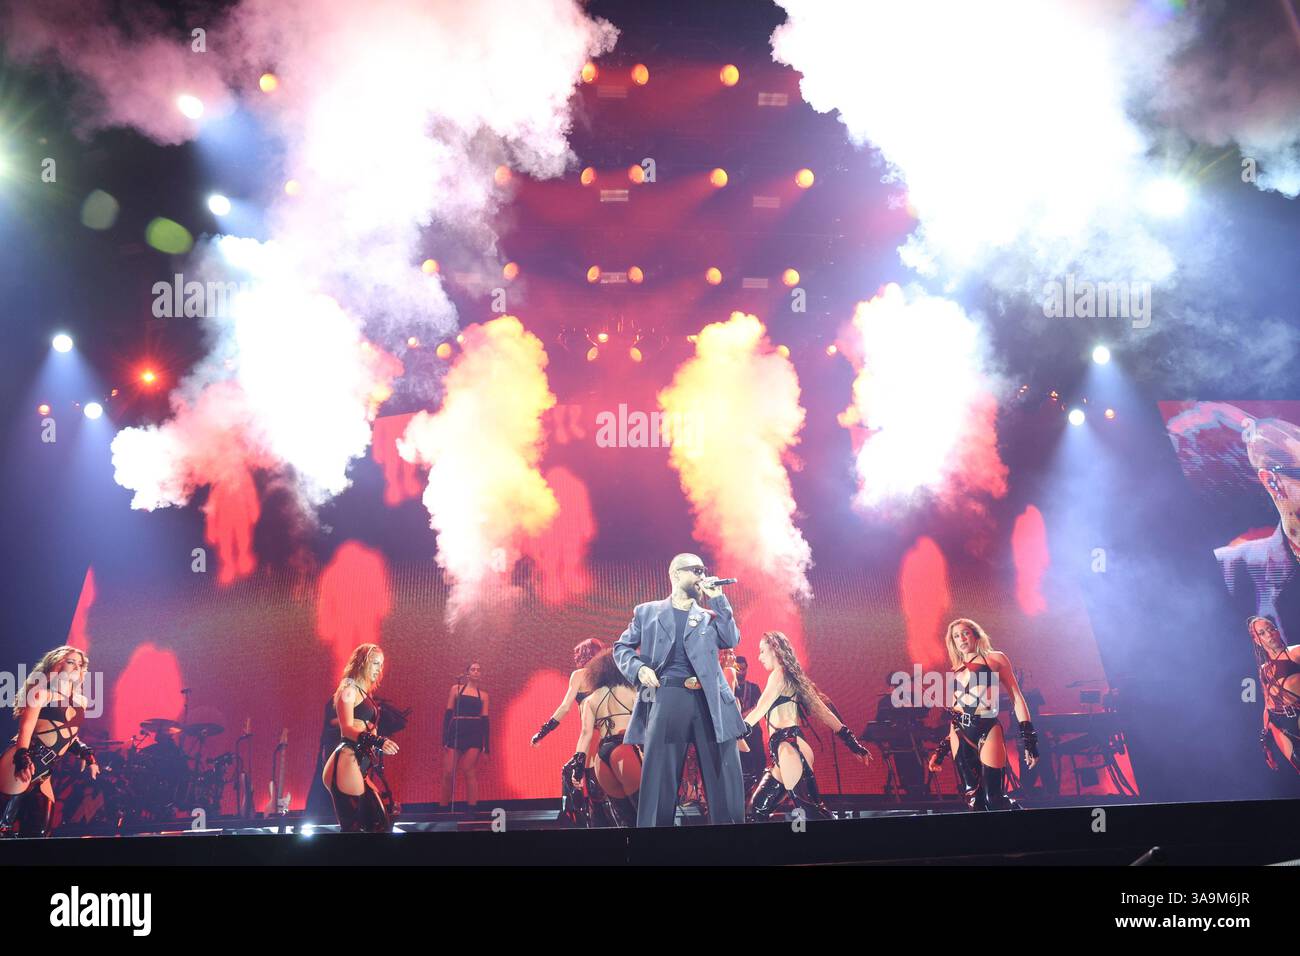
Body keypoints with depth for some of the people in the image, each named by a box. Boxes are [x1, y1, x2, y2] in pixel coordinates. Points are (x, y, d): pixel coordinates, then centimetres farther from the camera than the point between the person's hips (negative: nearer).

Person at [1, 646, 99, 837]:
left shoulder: (80, 702, 19)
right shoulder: (43, 692, -1)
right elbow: (26, 727, -12)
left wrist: (86, 754, 9)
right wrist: (22, 758, -27)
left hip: (42, 775, 8)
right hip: (20, 765, -8)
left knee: (38, 832, 4)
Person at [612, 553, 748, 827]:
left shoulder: (710, 616, 20)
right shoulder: (647, 611, 15)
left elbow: (731, 640, 3)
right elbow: (622, 647, 14)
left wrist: (718, 598, 2)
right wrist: (638, 668, -6)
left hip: (711, 701, 2)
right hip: (667, 698, -2)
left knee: (724, 774, 1)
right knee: (659, 776, -3)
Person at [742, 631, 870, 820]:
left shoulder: (779, 674, 1)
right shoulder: (791, 678, 26)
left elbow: (759, 711, -6)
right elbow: (822, 711, 22)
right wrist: (851, 741, 19)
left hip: (788, 746, -10)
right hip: (785, 749, 10)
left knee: (812, 808, -19)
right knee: (758, 808, 7)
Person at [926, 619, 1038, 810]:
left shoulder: (995, 659, 8)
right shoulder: (956, 671, 20)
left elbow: (1016, 697, 2)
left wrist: (1028, 738, -7)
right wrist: (941, 750, 18)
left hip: (987, 730, -5)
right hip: (960, 734, 5)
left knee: (994, 799, -10)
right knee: (973, 799, -1)